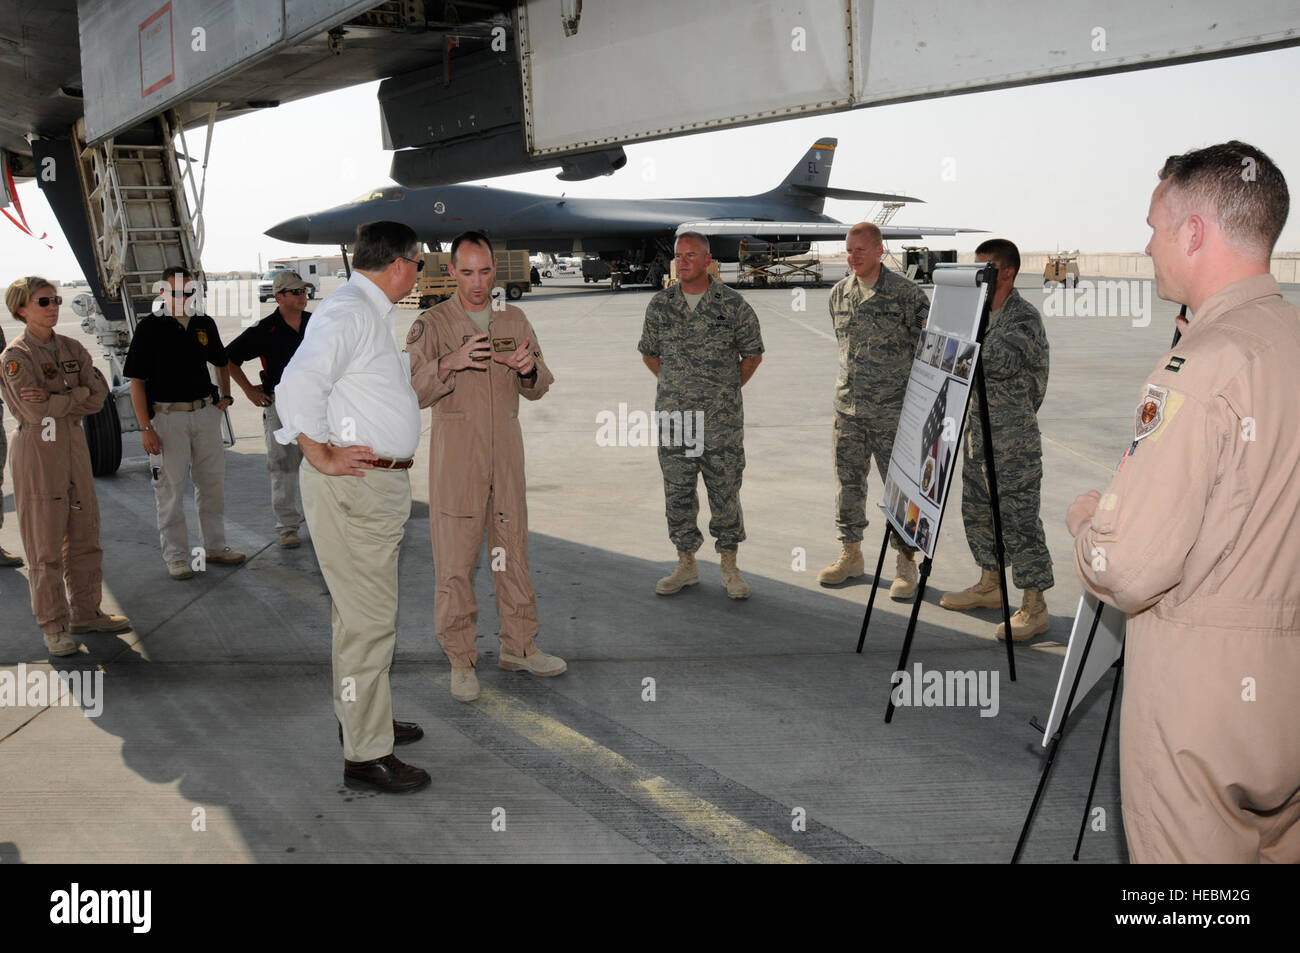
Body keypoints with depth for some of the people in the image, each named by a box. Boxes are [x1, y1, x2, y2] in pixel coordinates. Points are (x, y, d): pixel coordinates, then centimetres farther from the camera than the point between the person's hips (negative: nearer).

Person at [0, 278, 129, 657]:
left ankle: (86, 612, 23)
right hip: (37, 449, -6)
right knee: (46, 544, -1)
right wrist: (79, 396, -9)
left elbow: (99, 394, -3)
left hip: (74, 445, 6)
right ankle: (53, 625, 8)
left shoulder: (72, 349, 10)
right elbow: (35, 411, -18)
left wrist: (55, 399, -15)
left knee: (85, 536, 11)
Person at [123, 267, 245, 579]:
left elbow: (221, 362, 27)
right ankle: (176, 556, 10)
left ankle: (215, 546, 24)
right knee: (171, 489, 1)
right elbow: (137, 381, -7)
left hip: (205, 413, 5)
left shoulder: (205, 324, 8)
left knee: (213, 483, 11)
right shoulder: (150, 328, -6)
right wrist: (145, 428, -13)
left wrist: (226, 395, 13)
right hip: (167, 416, -5)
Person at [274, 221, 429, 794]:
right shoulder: (348, 312, -17)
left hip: (380, 484, 11)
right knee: (369, 620, -6)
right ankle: (365, 754, 2)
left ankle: (361, 718, 35)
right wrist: (322, 457, -21)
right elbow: (297, 386, -28)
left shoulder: (370, 312, 17)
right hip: (351, 487, -11)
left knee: (362, 613, 20)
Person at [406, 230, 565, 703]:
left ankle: (519, 646, 22)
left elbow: (538, 389, 14)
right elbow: (413, 390, -9)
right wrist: (450, 363, -25)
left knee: (513, 548, 10)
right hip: (455, 451, -4)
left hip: (506, 447, 4)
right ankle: (461, 659, 6)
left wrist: (530, 369, -9)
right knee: (455, 557, -4)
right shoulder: (432, 323, -2)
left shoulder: (514, 320, 11)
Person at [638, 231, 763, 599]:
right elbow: (649, 353, 17)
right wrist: (676, 388, 13)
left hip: (721, 418, -2)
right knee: (678, 491, 8)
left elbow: (752, 354, 8)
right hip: (673, 416, 3)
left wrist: (728, 390, 7)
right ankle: (686, 564, 22)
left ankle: (729, 566, 17)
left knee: (725, 492, 4)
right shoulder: (660, 305, 3)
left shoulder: (733, 304, -4)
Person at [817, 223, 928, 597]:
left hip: (892, 410, -5)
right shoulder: (839, 293, 8)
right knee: (848, 483, 11)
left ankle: (906, 564, 11)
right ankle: (851, 555, 24)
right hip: (847, 407, 5)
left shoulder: (906, 293, -8)